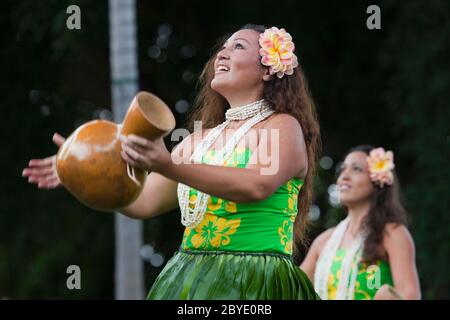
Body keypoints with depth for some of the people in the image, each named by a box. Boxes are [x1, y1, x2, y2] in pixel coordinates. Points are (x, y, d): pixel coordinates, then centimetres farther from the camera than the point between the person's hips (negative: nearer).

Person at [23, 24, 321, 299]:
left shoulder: (283, 126, -1)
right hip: (187, 281, 6)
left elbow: (256, 186, -21)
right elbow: (144, 202, 19)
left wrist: (169, 167, -29)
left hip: (252, 284, -6)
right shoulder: (201, 139, 19)